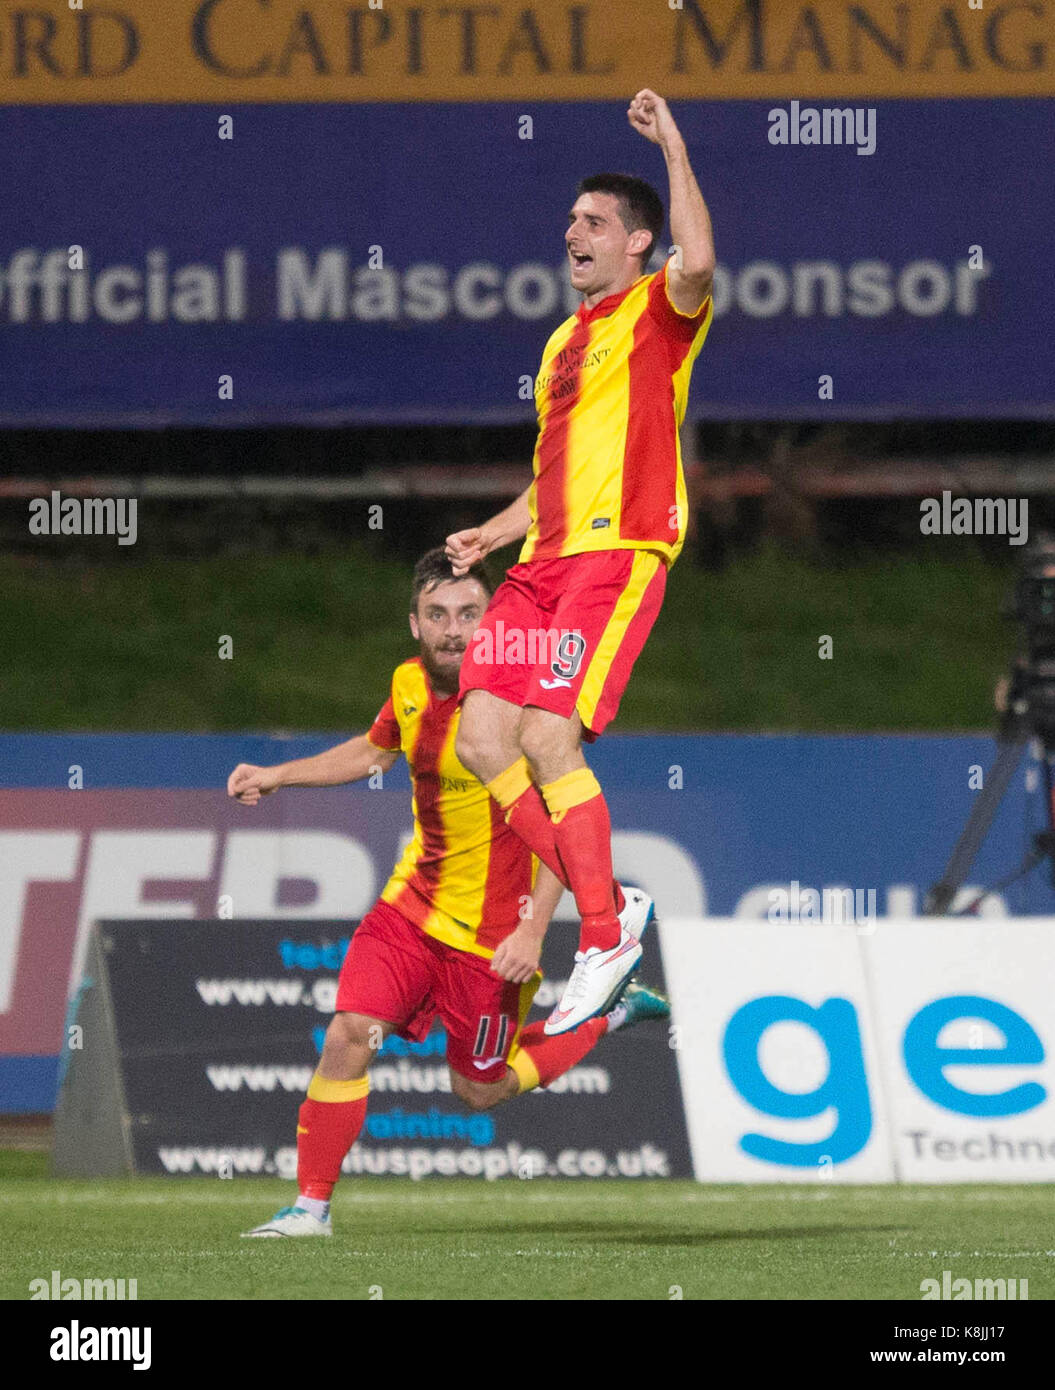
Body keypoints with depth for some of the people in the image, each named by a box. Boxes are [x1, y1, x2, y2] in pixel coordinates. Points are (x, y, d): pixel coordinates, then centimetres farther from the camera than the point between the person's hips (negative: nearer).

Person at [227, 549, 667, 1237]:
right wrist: (276, 776, 19)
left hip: (489, 932, -5)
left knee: (479, 1091, 8)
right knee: (350, 1034, -11)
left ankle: (610, 1012, 29)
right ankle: (312, 1205, -1)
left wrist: (532, 932, -27)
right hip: (413, 901, 5)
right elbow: (374, 750, 24)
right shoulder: (411, 684, 0)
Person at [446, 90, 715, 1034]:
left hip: (619, 552, -8)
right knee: (481, 737, -5)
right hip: (543, 562, 8)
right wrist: (494, 533, 18)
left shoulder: (657, 312, 1)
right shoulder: (564, 341, 26)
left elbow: (698, 263, -24)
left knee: (548, 739, -19)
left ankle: (608, 938, -11)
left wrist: (674, 148, -16)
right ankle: (597, 905, 5)